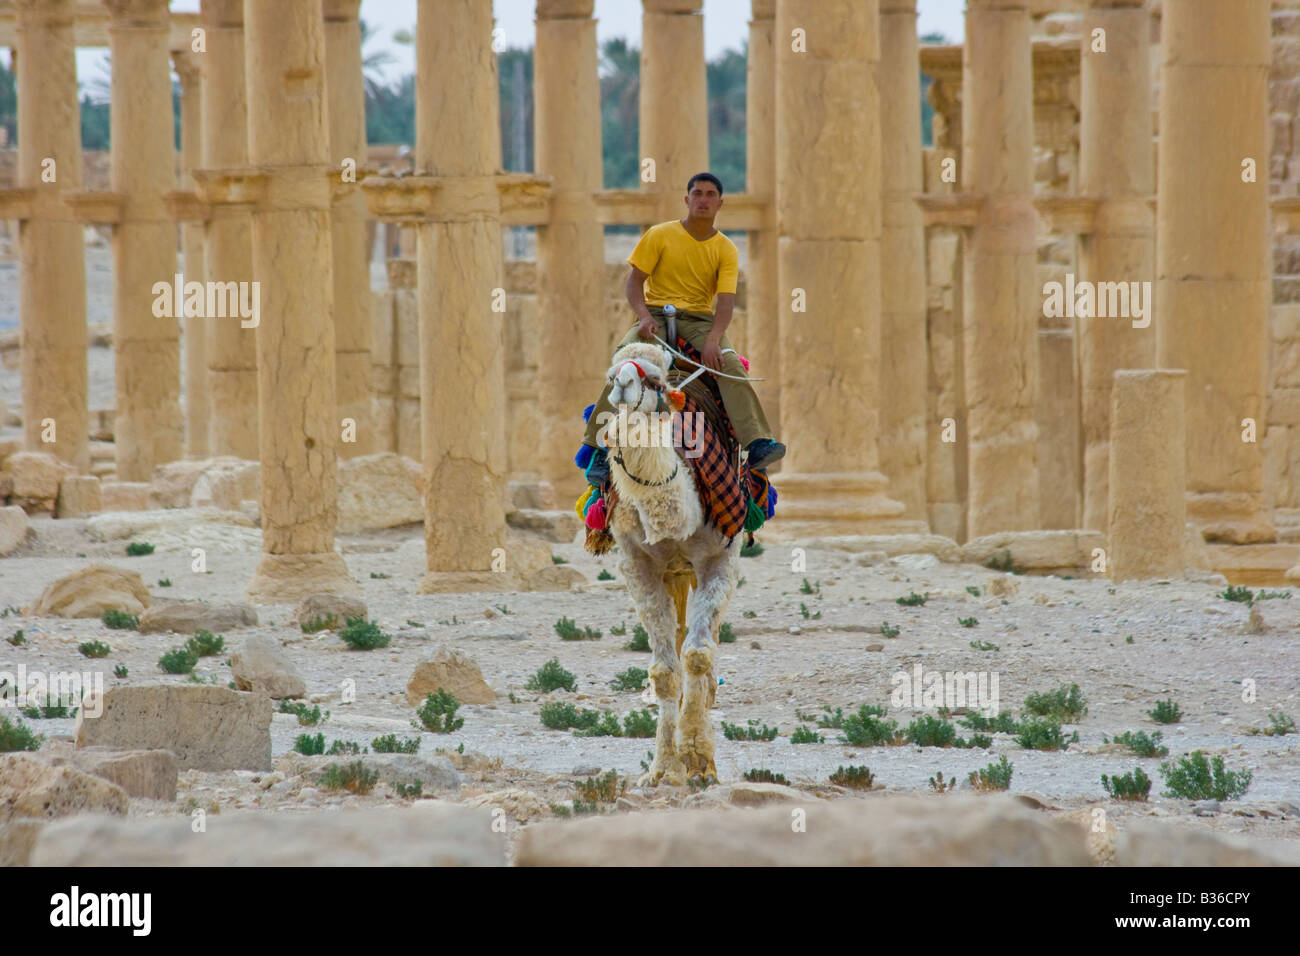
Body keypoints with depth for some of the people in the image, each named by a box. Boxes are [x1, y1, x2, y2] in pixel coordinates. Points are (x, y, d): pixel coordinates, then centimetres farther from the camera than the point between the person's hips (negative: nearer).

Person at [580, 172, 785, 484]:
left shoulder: (725, 250, 4)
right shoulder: (660, 235, 3)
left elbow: (726, 300, -6)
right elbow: (634, 281, 1)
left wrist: (713, 339, -25)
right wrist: (644, 316, -19)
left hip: (699, 319, 1)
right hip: (656, 315, -1)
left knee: (730, 364, -27)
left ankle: (757, 443, -34)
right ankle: (600, 446, -29)